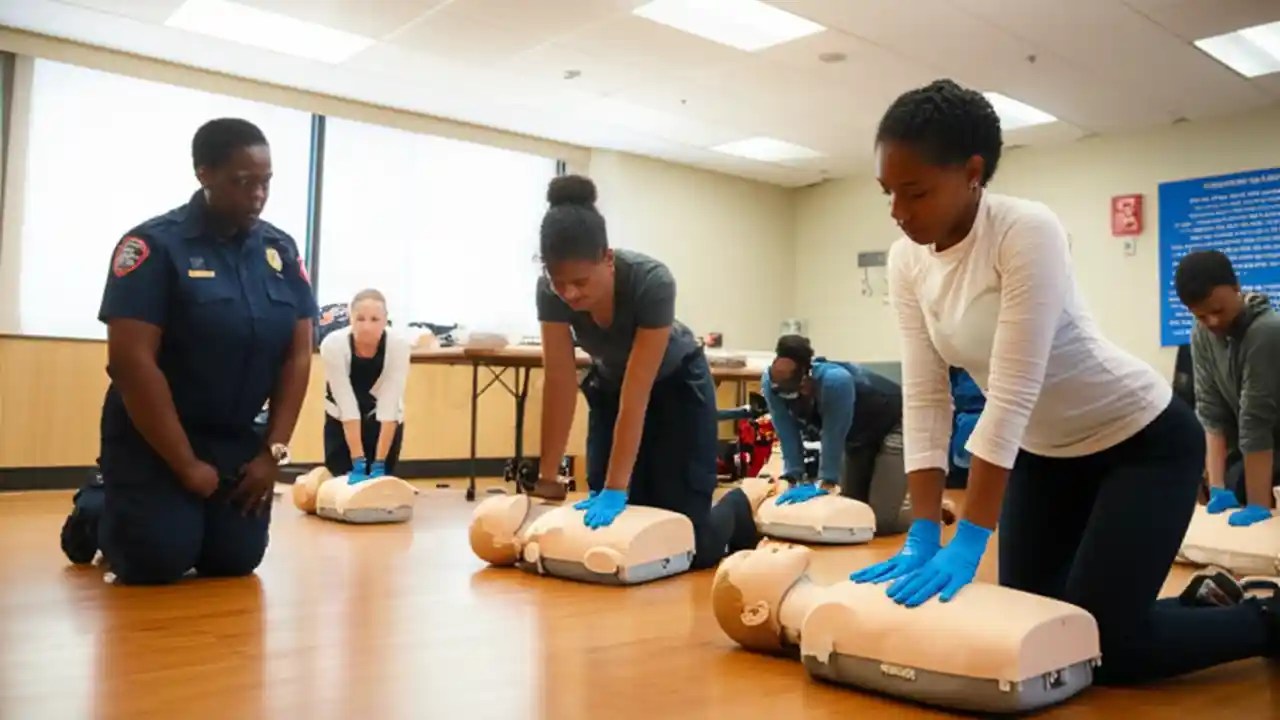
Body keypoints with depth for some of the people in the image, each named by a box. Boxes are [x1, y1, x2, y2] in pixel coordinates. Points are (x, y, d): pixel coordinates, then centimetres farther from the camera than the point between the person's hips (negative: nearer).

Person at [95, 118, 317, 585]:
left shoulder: (282, 251, 0)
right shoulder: (154, 246, -15)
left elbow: (298, 355, 1)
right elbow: (132, 361, -19)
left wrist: (273, 451, -6)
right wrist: (186, 465, -18)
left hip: (237, 438, 4)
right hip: (152, 438, -4)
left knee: (236, 561, -3)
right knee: (159, 561, -13)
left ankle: (199, 521, 29)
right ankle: (99, 515, 19)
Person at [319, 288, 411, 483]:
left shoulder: (399, 345, -30)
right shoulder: (333, 344, -31)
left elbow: (389, 408, -29)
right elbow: (347, 406, -30)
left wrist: (379, 464, -30)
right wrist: (358, 462, -31)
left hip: (384, 424, 0)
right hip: (341, 422, 0)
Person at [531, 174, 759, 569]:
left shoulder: (652, 281, -37)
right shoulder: (550, 289, -25)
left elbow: (636, 394, -35)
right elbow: (559, 384, -23)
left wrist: (616, 488, -35)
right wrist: (547, 479, -24)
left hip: (675, 385, -4)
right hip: (609, 385, 4)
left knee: (689, 543, -6)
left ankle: (739, 505, 25)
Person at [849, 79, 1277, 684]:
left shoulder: (1026, 231, -27)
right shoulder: (907, 261, -8)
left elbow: (1011, 396, -31)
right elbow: (924, 399, -10)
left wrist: (968, 543, -31)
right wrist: (923, 536, -16)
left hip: (1142, 442, -6)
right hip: (1045, 451, 7)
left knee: (1101, 641, -11)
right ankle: (1202, 602, 29)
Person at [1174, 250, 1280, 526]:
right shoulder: (1202, 335, -10)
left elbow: (1256, 423, -31)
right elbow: (1210, 409, -12)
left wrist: (1258, 505, -28)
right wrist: (1217, 487, -18)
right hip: (1249, 452, 6)